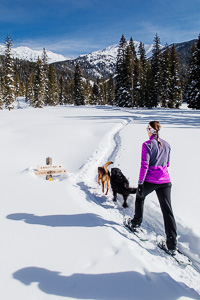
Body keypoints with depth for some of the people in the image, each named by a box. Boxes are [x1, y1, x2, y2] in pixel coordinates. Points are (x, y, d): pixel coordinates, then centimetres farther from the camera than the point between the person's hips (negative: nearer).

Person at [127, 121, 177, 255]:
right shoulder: (166, 145, 9)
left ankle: (136, 223, 39)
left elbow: (144, 165, -14)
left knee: (140, 198, 26)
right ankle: (172, 245, 4)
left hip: (150, 180, -4)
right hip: (165, 180, 4)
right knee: (167, 210, 3)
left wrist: (140, 182, -10)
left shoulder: (147, 145, -8)